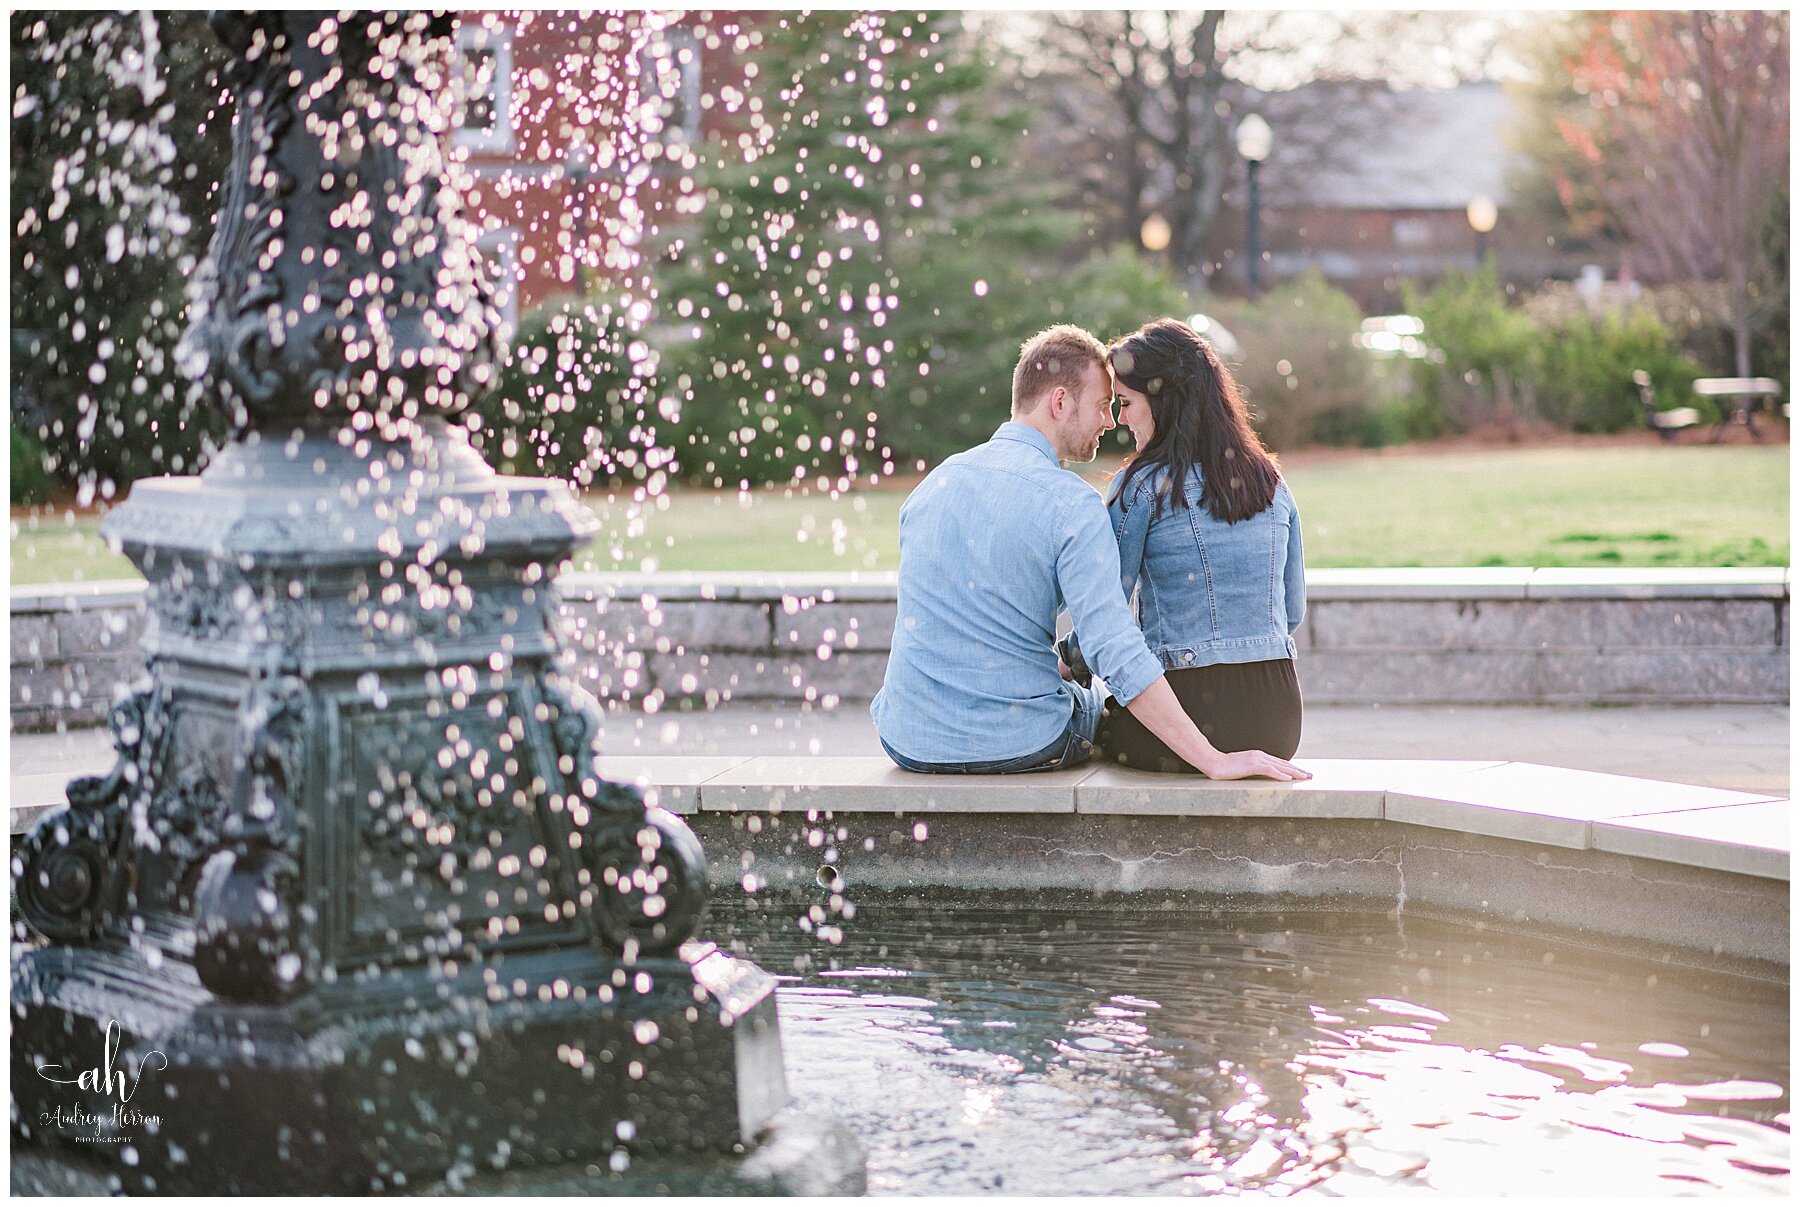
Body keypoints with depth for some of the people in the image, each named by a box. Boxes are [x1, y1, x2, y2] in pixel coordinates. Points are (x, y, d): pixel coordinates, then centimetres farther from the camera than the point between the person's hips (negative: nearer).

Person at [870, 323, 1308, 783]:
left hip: (908, 742, 5)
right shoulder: (1072, 504, -15)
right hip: (1018, 743, -5)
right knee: (1109, 699, 28)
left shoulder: (931, 483, 5)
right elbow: (1118, 652, -24)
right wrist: (1215, 761, -22)